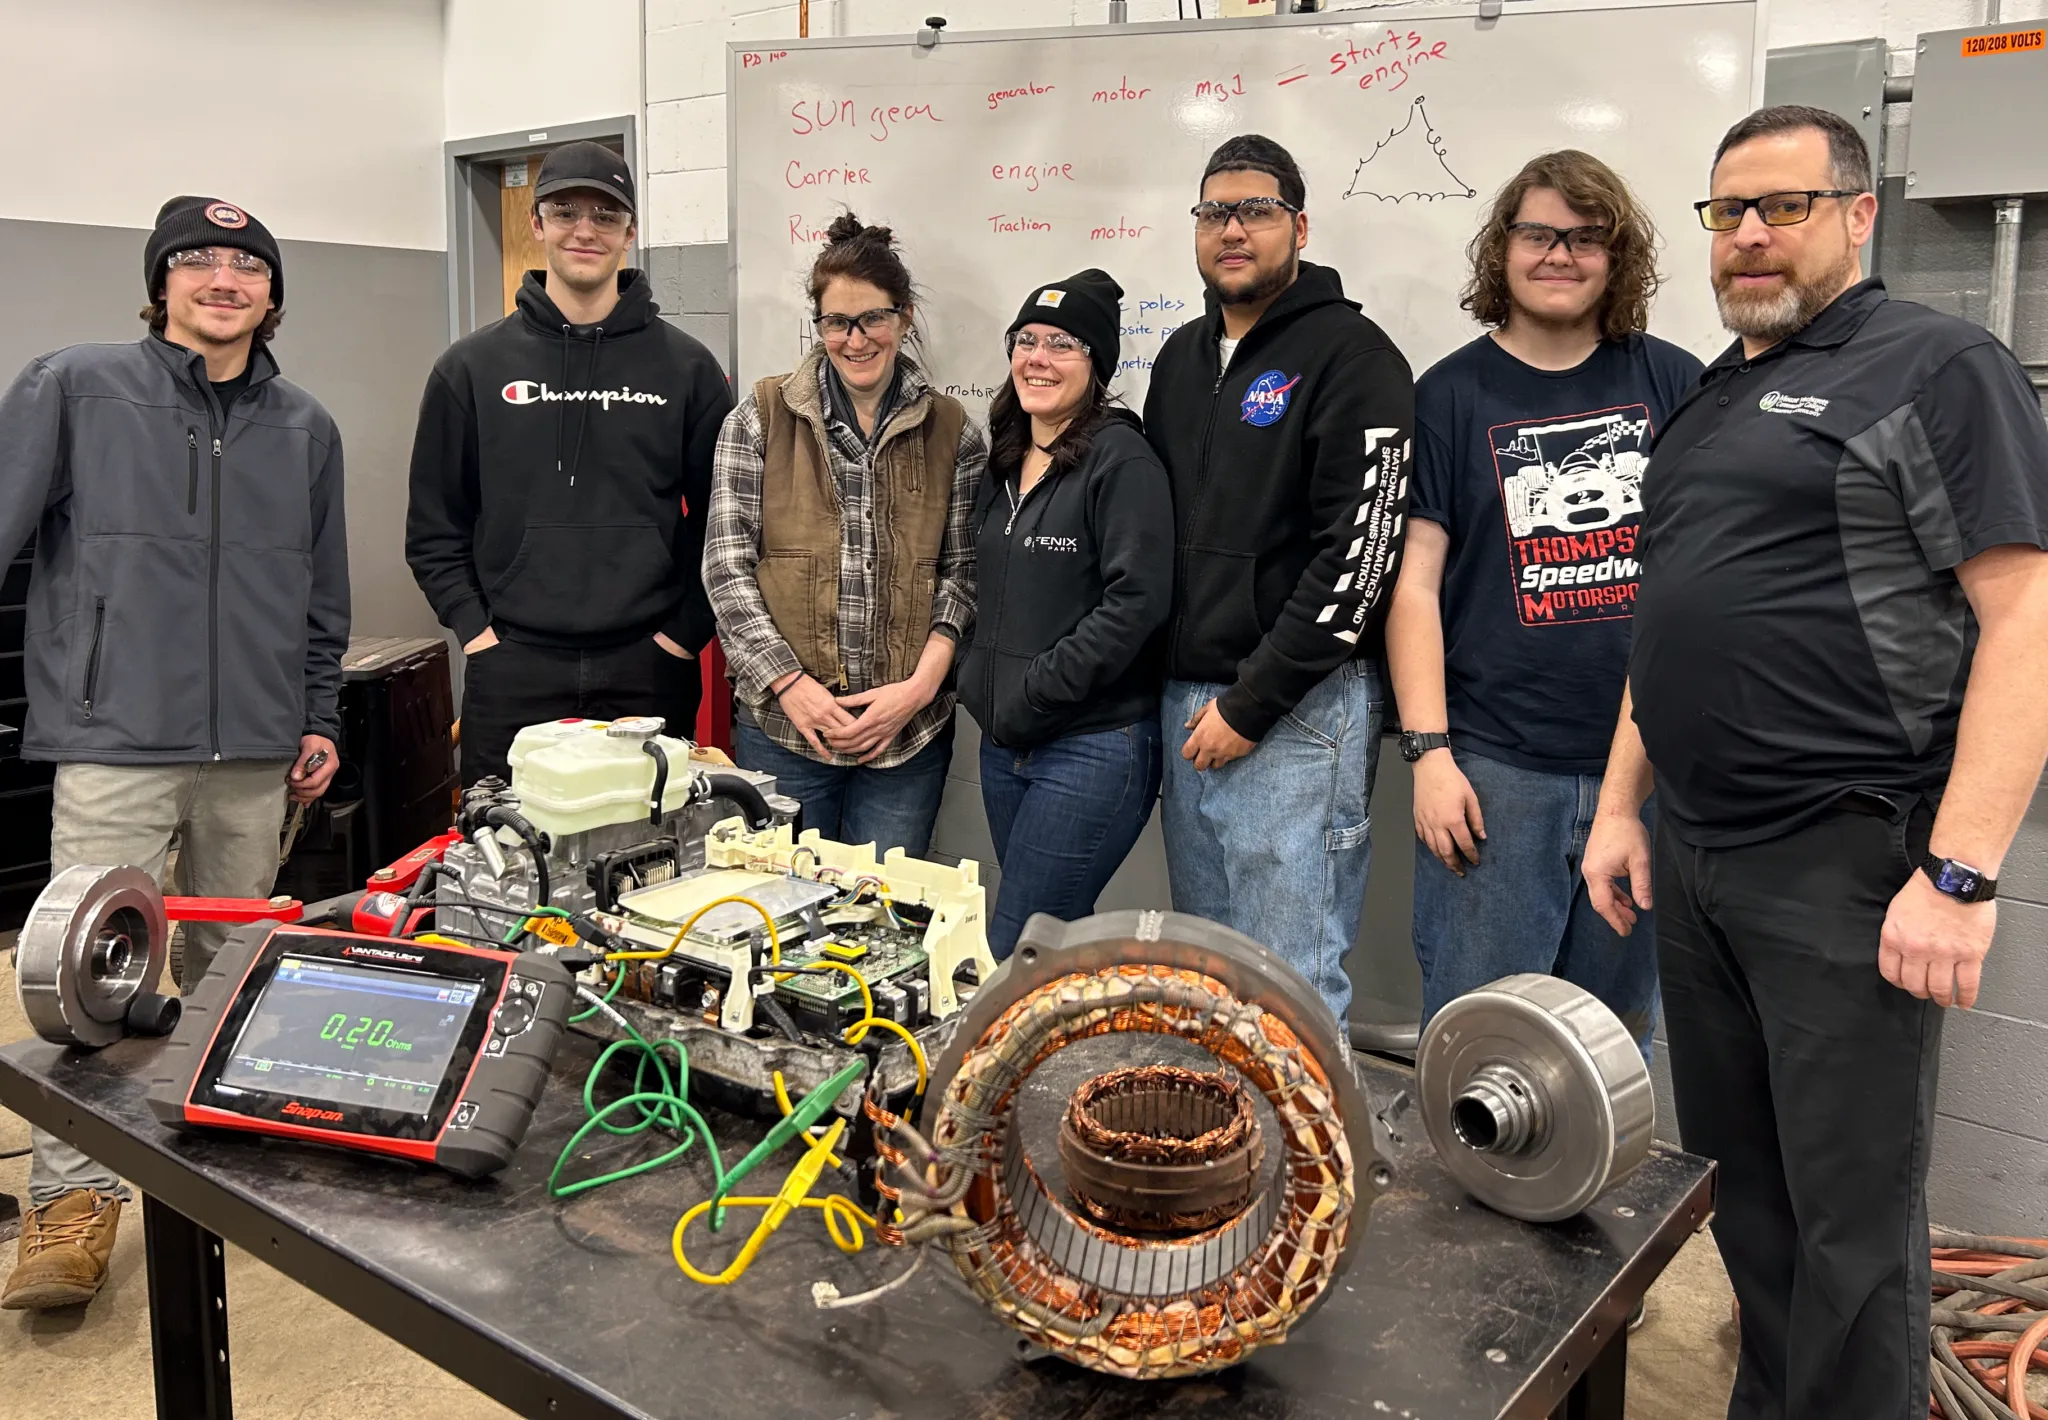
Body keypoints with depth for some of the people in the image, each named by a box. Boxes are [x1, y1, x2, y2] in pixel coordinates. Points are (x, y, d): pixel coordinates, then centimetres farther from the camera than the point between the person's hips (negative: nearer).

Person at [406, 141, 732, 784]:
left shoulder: (687, 367, 5)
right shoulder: (470, 368, 7)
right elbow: (433, 528, 9)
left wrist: (686, 631, -2)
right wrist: (473, 626, -1)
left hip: (649, 670, 0)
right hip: (511, 674, 1)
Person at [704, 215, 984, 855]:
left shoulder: (951, 432, 5)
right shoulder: (761, 417, 2)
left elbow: (962, 575, 4)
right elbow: (727, 565, -2)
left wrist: (920, 686, -10)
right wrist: (789, 682, -11)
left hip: (911, 730, 1)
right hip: (781, 726, -1)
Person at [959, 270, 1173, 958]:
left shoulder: (1122, 458, -11)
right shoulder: (1005, 460, 14)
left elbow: (1136, 600, -20)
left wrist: (1035, 693, -17)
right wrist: (980, 684, 10)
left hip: (1093, 746, -8)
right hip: (1003, 742, 8)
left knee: (1010, 957, -6)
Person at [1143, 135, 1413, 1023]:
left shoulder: (1352, 358, -8)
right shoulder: (1182, 357, 15)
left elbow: (1359, 557, -15)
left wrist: (1251, 705, -16)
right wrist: (1180, 692, 11)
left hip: (1296, 713, -7)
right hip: (1185, 701, 7)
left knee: (1292, 983, -1)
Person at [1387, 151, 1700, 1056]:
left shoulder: (1673, 385, 7)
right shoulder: (1451, 395, 2)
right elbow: (1414, 580, -3)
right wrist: (1427, 751, -11)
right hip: (1496, 764, -2)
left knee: (1618, 1027, 14)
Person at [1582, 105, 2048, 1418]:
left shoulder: (1938, 367, -5)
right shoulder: (1711, 399, 17)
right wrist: (1621, 806, 15)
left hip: (1846, 865, -7)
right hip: (1692, 859, 7)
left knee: (1850, 1219, 3)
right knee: (1738, 1187, 16)